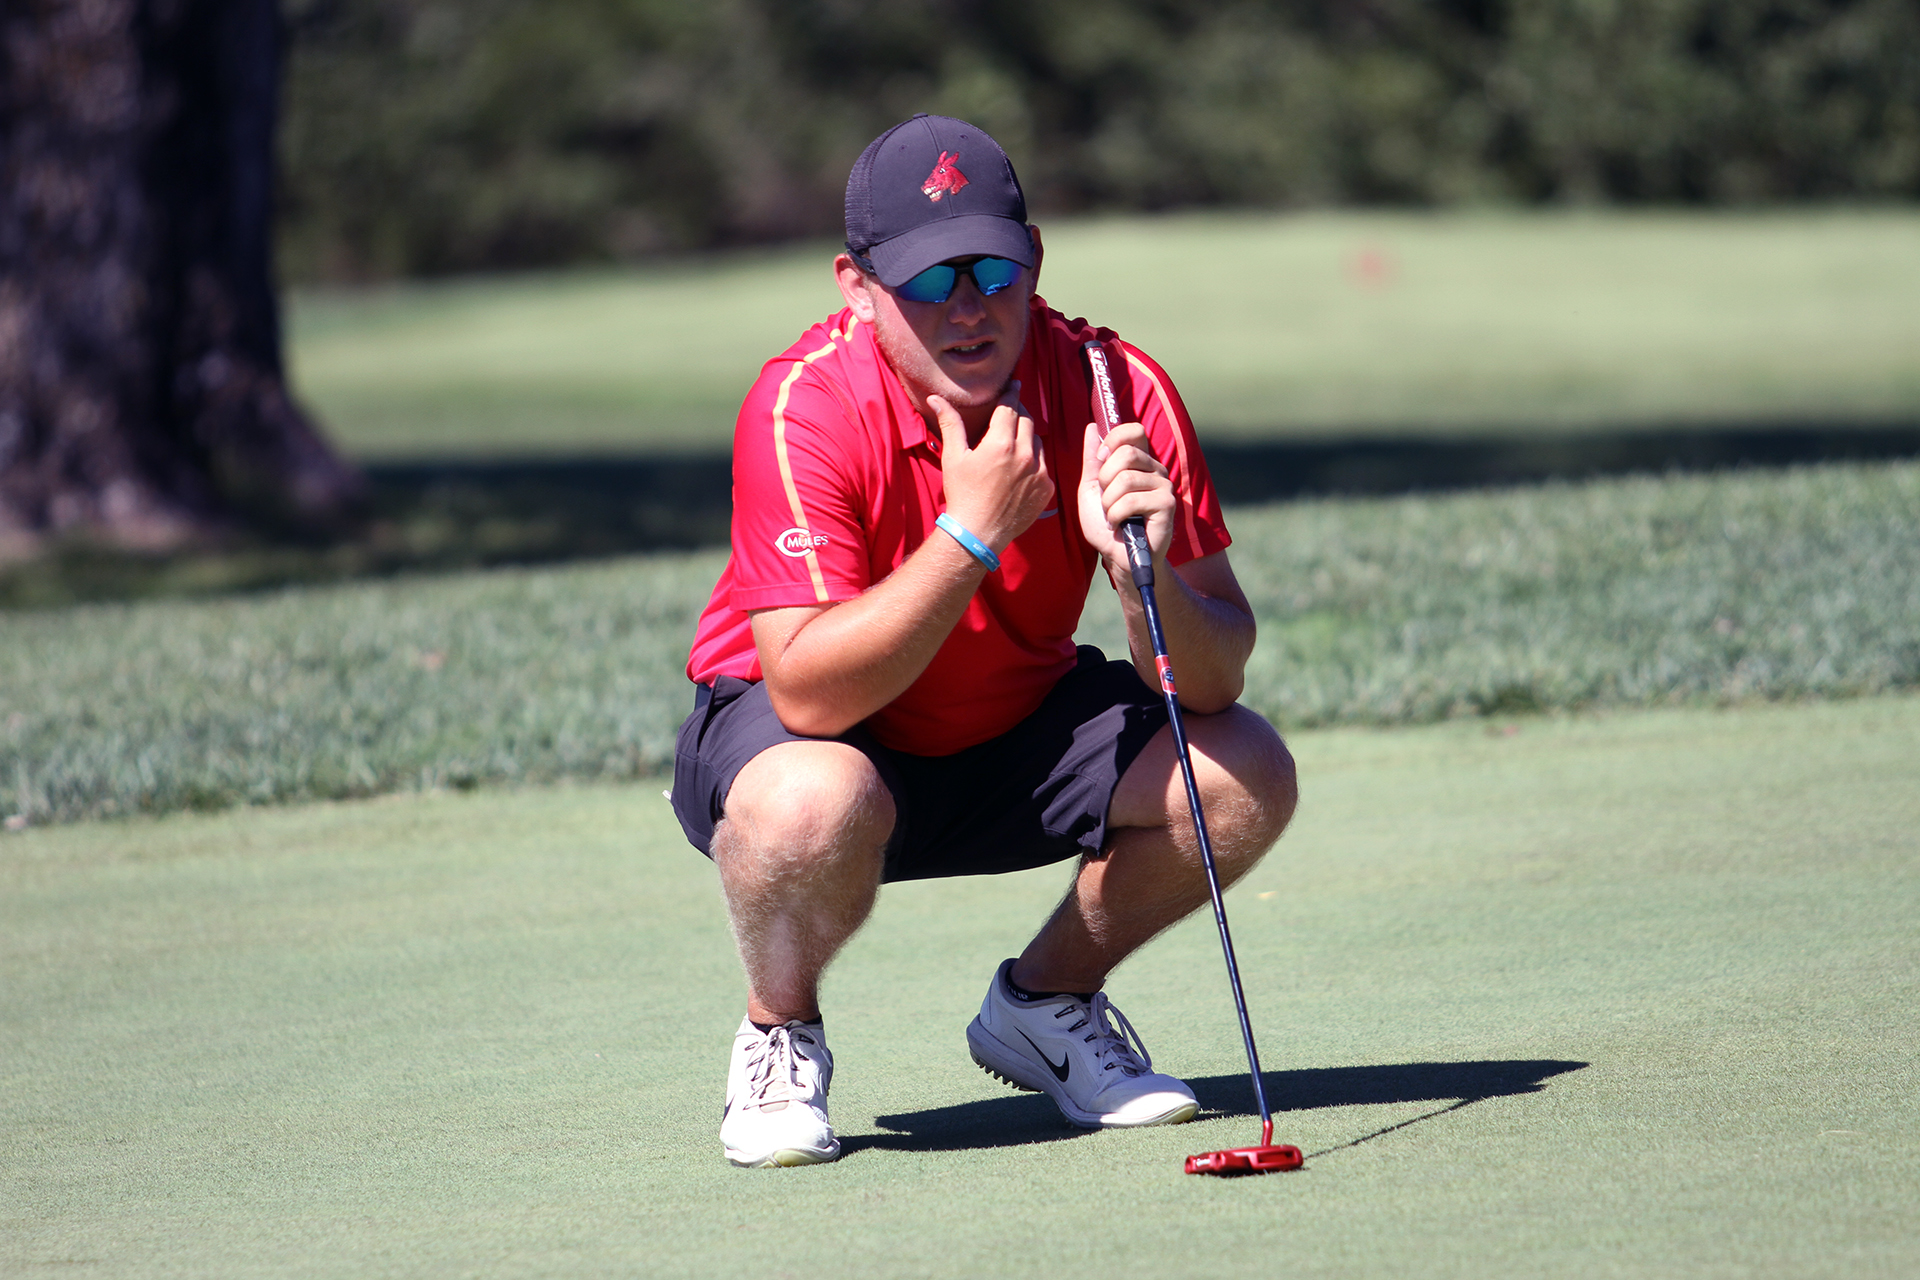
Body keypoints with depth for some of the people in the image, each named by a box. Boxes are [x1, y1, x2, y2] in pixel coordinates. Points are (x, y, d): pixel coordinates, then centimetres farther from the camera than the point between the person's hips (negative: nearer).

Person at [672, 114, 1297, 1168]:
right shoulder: (802, 409, -27)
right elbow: (809, 690, -35)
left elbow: (1215, 678, -17)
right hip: (798, 734, -4)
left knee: (1248, 777, -16)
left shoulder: (1115, 389, -17)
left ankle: (1043, 1004, 10)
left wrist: (1143, 573, -39)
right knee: (813, 803, -39)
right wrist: (972, 532, -38)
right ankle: (779, 1039, -5)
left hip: (1016, 735, 5)